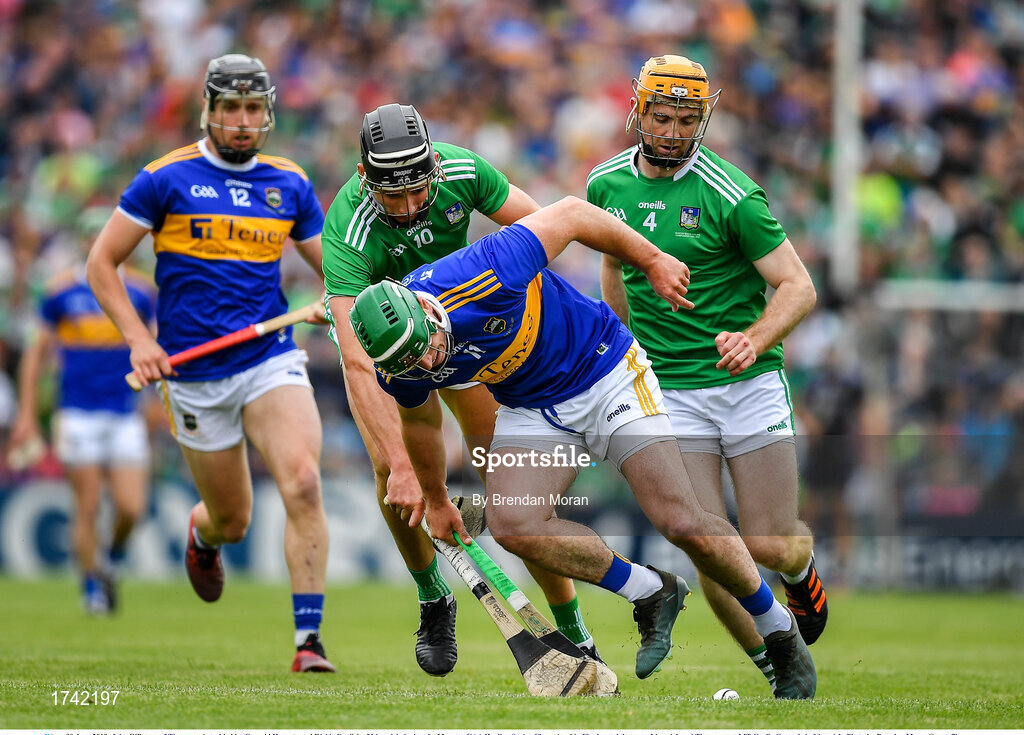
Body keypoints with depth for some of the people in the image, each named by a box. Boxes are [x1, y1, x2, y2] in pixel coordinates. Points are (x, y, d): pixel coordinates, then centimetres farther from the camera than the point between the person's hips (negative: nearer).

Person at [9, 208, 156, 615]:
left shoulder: (140, 290, 5)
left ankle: (113, 557, 23)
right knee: (87, 508, -3)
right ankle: (92, 588, 12)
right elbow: (37, 352, 8)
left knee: (131, 508, -8)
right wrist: (27, 416, 5)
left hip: (126, 417, 1)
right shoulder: (60, 290, 2)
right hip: (78, 415, -1)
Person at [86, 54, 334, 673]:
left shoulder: (290, 183, 7)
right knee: (233, 519, 8)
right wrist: (138, 338, -10)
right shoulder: (167, 178, -3)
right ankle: (201, 534, 48)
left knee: (303, 483, -23)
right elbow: (102, 262, 1)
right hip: (195, 376, -1)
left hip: (272, 361, 1)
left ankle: (309, 640, -19)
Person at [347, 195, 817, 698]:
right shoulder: (401, 368, -18)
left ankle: (778, 627, 11)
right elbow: (421, 421, 7)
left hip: (606, 371, -4)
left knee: (682, 524, -13)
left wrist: (651, 261, -8)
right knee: (510, 523, -21)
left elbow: (571, 214, -20)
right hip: (531, 408, 4)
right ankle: (651, 594, -1)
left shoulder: (481, 278, -35)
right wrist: (435, 500, 23)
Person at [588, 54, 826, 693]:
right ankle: (771, 664, 8)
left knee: (772, 549, -1)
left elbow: (798, 287, -11)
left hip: (750, 383, -3)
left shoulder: (730, 195, -12)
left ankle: (802, 569, 36)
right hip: (669, 393, 3)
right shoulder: (608, 185, 4)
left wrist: (754, 340, -29)